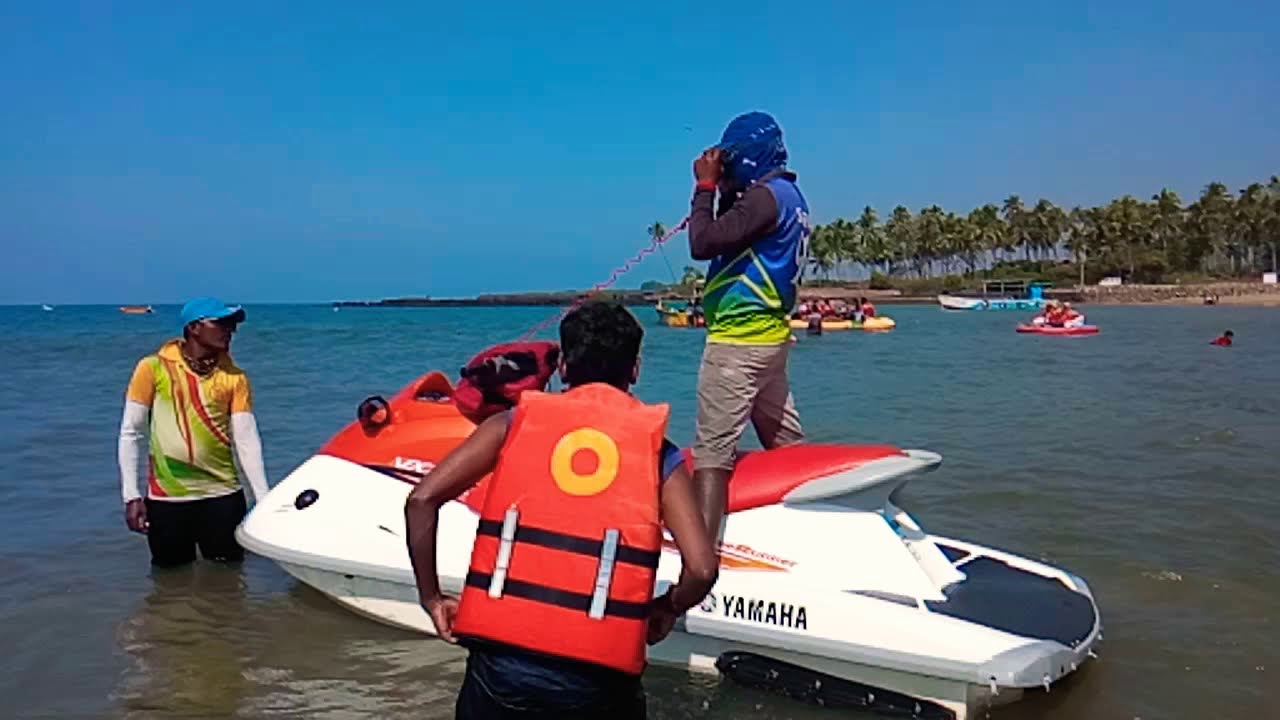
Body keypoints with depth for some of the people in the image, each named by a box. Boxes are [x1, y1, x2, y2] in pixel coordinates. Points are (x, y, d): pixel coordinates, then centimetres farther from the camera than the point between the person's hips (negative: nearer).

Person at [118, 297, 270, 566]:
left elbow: (247, 439, -1)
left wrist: (263, 498, -7)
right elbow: (131, 433, -1)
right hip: (166, 498, -1)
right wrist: (131, 495, -6)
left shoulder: (234, 377, 2)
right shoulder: (153, 368, -3)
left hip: (223, 495, 1)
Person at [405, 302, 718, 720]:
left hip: (499, 663, 1)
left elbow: (422, 500, -1)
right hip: (595, 679, 0)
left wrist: (431, 597, 10)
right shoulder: (658, 450, 4)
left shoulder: (515, 421, 7)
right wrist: (666, 611, 14)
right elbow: (701, 569, -6)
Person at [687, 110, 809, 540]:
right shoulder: (789, 196, 16)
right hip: (770, 335, 10)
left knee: (713, 451, -11)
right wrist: (723, 191, 8)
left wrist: (705, 187, -9)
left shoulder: (765, 196, -15)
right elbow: (727, 235, 21)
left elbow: (702, 243, -20)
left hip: (737, 340, -10)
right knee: (787, 444, 17)